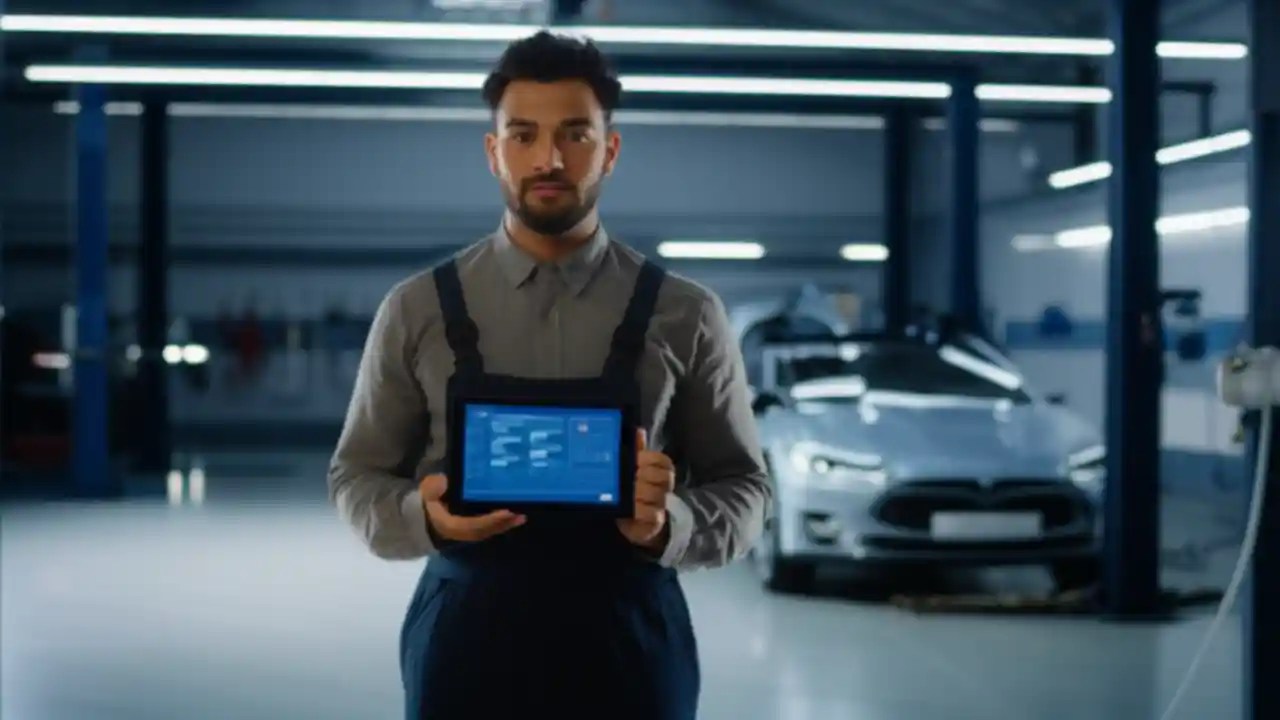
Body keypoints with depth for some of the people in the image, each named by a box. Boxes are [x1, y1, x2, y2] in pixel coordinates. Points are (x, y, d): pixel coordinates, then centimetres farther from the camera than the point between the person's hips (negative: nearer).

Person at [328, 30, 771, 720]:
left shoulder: (685, 316, -3)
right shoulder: (417, 310, -1)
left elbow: (743, 489, 3)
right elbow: (356, 476, 6)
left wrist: (667, 525, -19)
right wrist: (424, 516, -16)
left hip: (629, 655, 0)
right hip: (463, 649, 0)